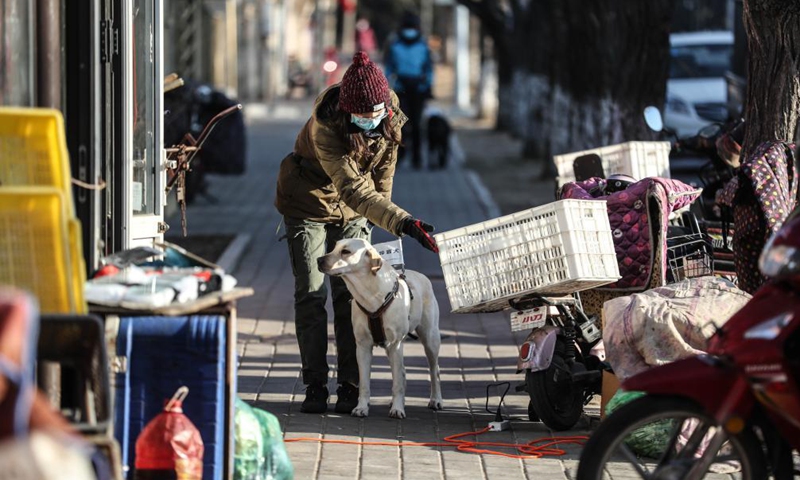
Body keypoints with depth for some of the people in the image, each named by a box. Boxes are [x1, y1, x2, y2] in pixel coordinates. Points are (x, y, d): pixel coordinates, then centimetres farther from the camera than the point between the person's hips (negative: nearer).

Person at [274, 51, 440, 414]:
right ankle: (314, 387, -2)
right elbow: (355, 192, -42)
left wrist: (379, 213, 8)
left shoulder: (390, 119, -17)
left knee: (350, 295, -2)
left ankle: (349, 386, 0)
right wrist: (404, 223, -52)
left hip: (352, 213, 4)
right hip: (308, 204, -4)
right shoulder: (325, 127, -35)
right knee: (311, 295, -6)